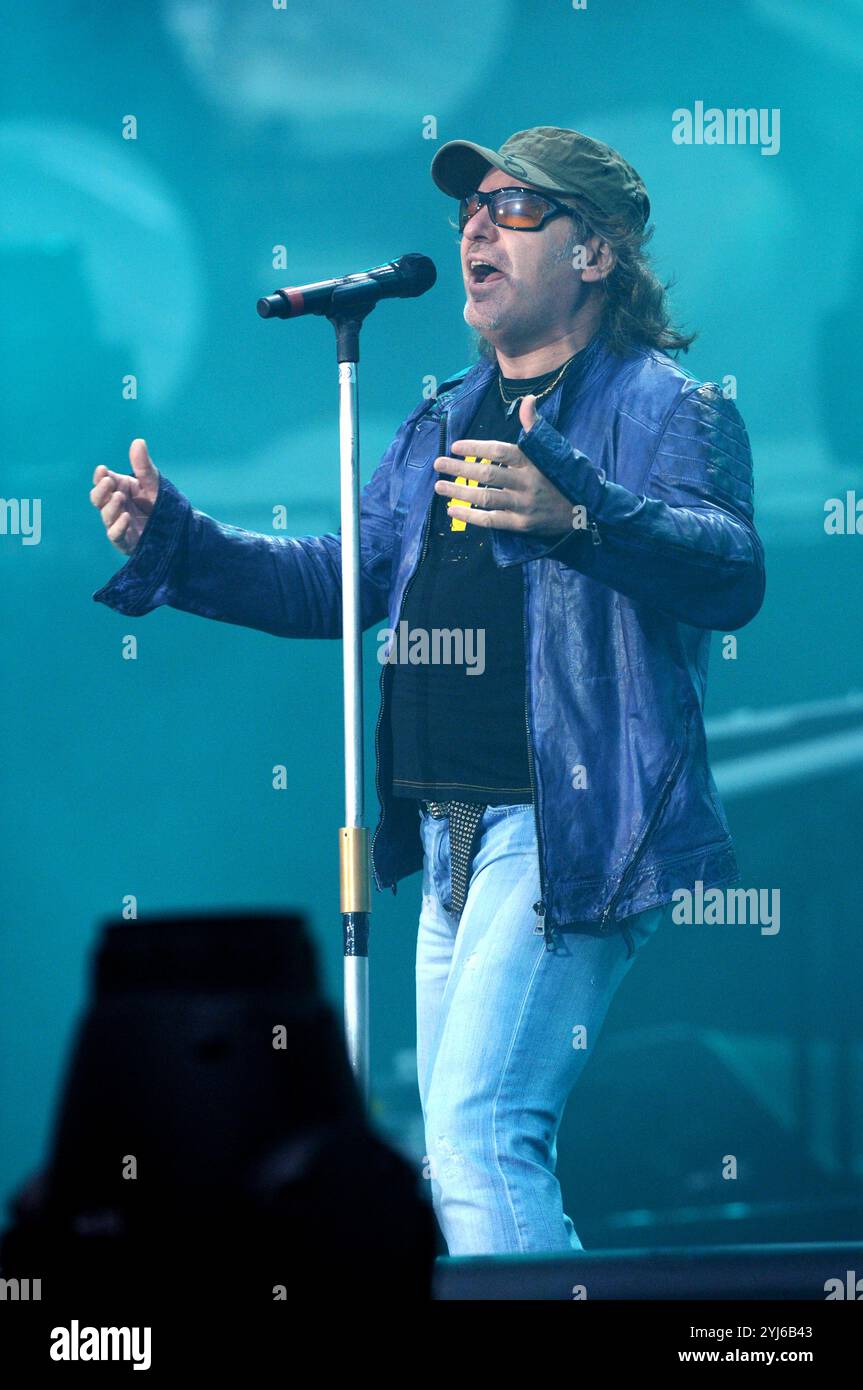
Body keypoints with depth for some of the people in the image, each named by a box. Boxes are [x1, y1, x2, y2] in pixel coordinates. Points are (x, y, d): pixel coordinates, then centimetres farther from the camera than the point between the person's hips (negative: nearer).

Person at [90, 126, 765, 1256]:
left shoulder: (666, 407, -5)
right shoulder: (445, 425, 19)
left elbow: (730, 573, -22)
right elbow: (340, 581, 26)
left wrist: (576, 512, -39)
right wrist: (173, 541, 13)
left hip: (571, 832, -9)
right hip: (452, 835, 9)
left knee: (476, 1134, -18)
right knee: (471, 1155, 11)